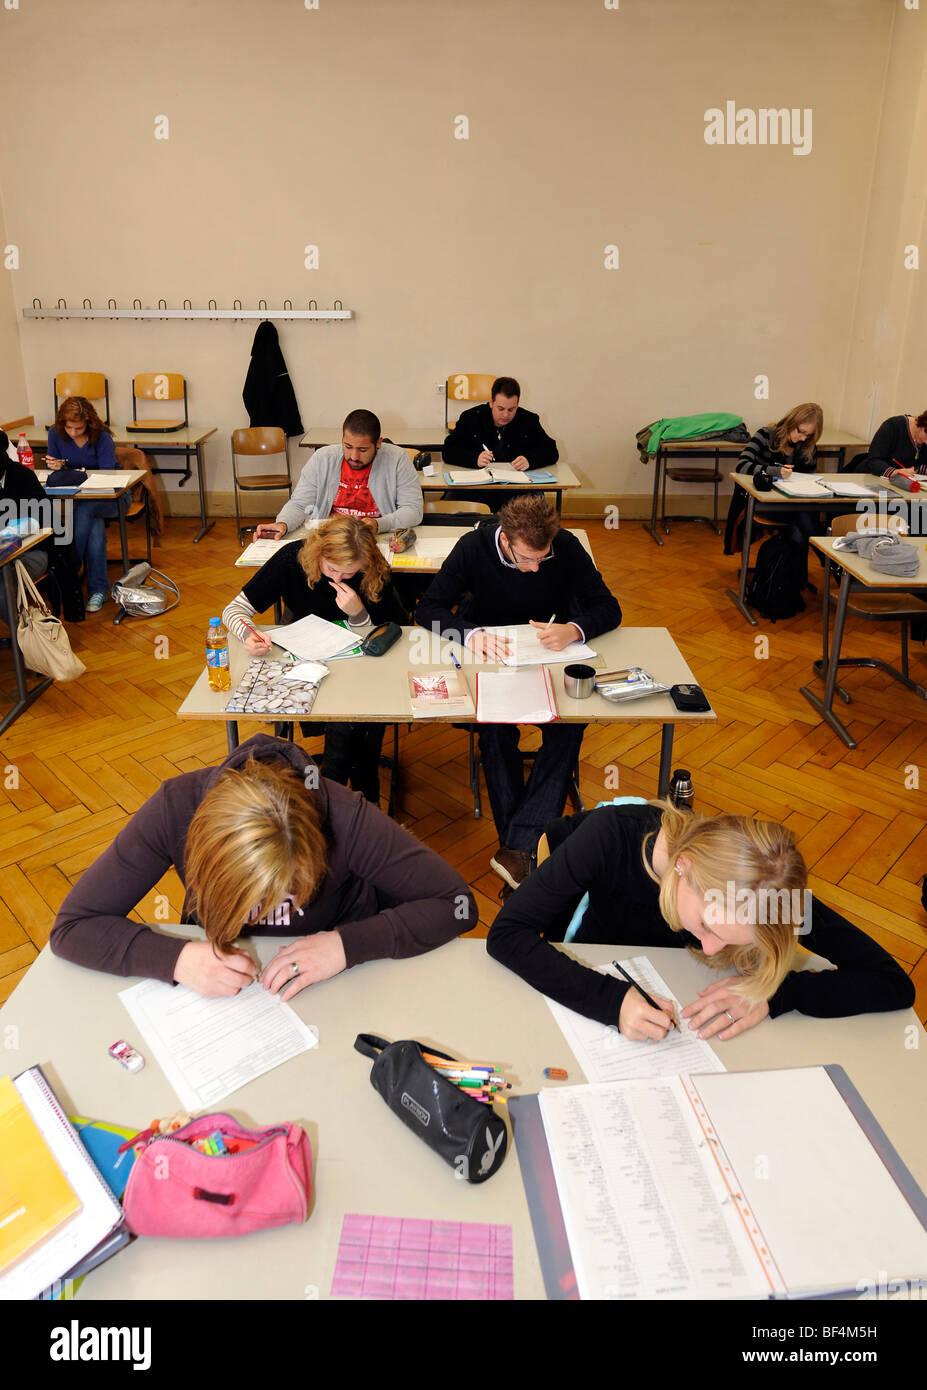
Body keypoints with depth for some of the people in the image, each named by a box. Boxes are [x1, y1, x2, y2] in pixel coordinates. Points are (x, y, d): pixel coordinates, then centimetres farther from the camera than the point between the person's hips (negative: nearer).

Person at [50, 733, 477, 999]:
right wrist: (177, 958, -38)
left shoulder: (341, 817, -34)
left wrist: (347, 945, -38)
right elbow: (71, 927, -23)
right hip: (217, 976, 3)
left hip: (338, 979, -2)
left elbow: (457, 903, -28)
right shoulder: (175, 809, -30)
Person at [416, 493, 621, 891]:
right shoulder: (473, 548, -12)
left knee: (569, 727, -28)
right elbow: (428, 608, -12)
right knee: (494, 724, -32)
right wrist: (471, 633, -33)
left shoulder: (567, 548, -10)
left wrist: (575, 630, -31)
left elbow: (608, 608, -8)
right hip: (491, 655, -1)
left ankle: (517, 847, -30)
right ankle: (519, 844, -24)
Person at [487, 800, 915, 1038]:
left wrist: (774, 993, -35)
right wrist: (613, 999, -43)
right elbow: (506, 933, -32)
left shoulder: (765, 885, -28)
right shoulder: (611, 836, -34)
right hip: (592, 987, -1)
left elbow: (894, 984, -22)